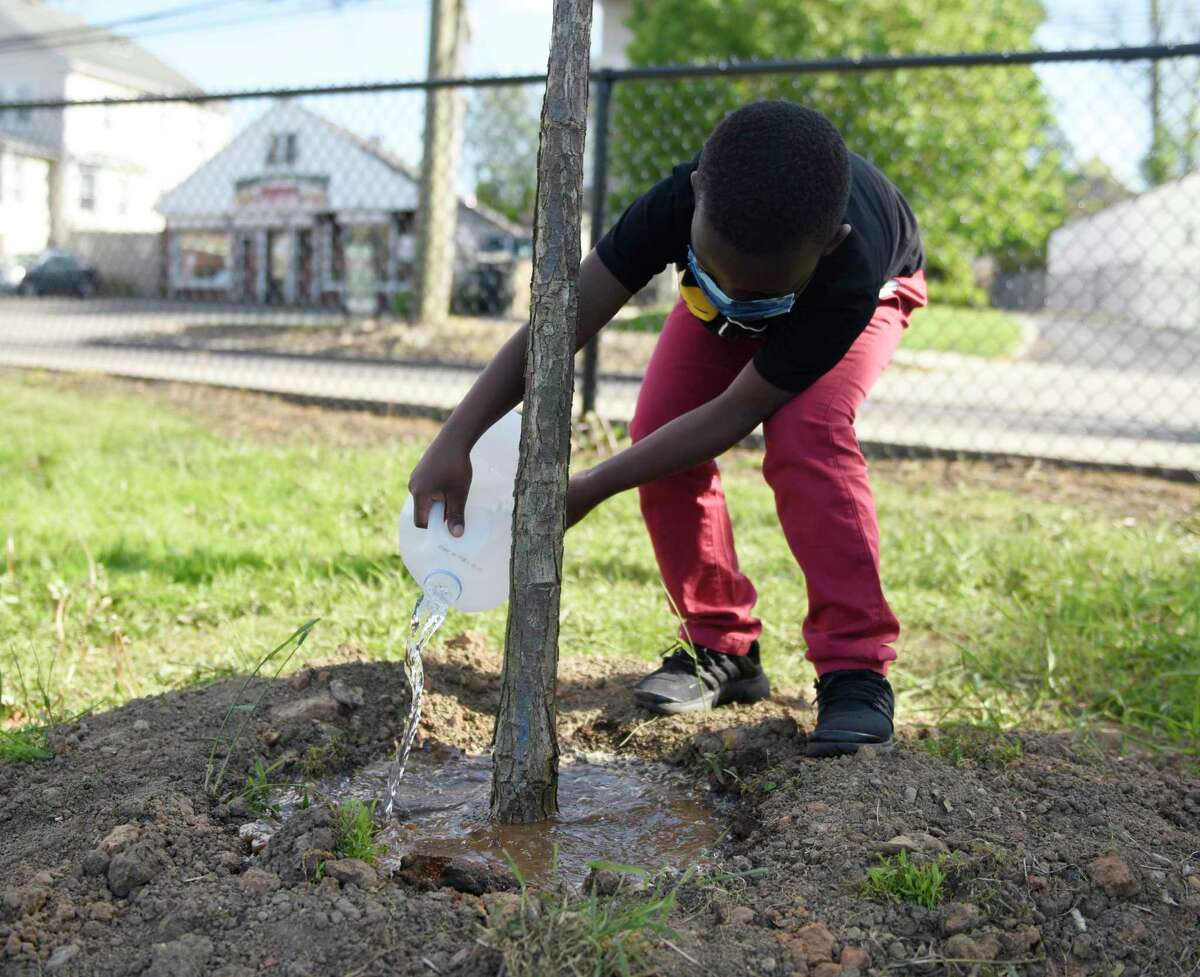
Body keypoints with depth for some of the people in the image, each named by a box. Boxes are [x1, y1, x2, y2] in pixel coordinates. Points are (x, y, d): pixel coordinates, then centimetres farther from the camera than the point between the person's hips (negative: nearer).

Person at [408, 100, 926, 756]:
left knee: (803, 435, -33)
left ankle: (855, 667, -23)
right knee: (659, 437, -17)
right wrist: (453, 443, -44)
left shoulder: (849, 273, -45)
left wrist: (589, 491, -39)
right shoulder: (682, 201, -40)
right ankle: (721, 648, 0)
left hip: (876, 283, -3)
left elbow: (734, 413, -38)